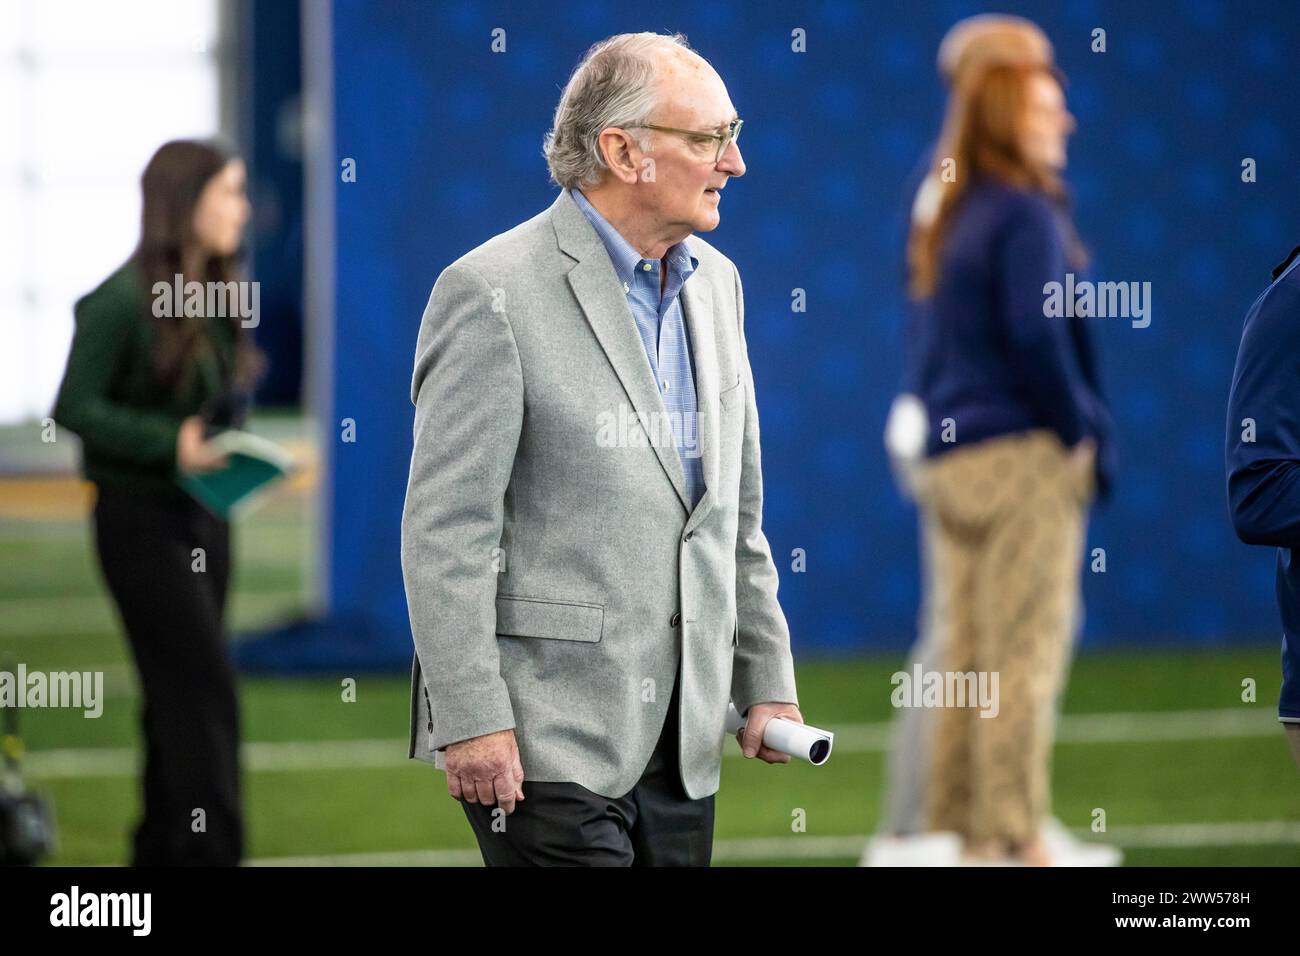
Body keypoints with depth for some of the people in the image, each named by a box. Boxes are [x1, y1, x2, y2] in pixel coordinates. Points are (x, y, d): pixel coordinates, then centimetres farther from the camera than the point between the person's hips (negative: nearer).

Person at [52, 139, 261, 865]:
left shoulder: (215, 296, 7)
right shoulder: (124, 300, -15)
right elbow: (75, 408, -14)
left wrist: (232, 431, -4)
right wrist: (170, 444, -24)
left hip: (205, 516, 7)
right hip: (141, 518, -7)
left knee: (178, 694, 12)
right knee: (205, 689, -10)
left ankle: (164, 849, 20)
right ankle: (213, 849, -8)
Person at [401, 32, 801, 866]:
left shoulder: (715, 282, 13)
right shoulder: (495, 293, -10)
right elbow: (446, 530, -13)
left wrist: (766, 680, 15)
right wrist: (471, 721, -17)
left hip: (682, 744, 7)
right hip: (549, 736, -7)